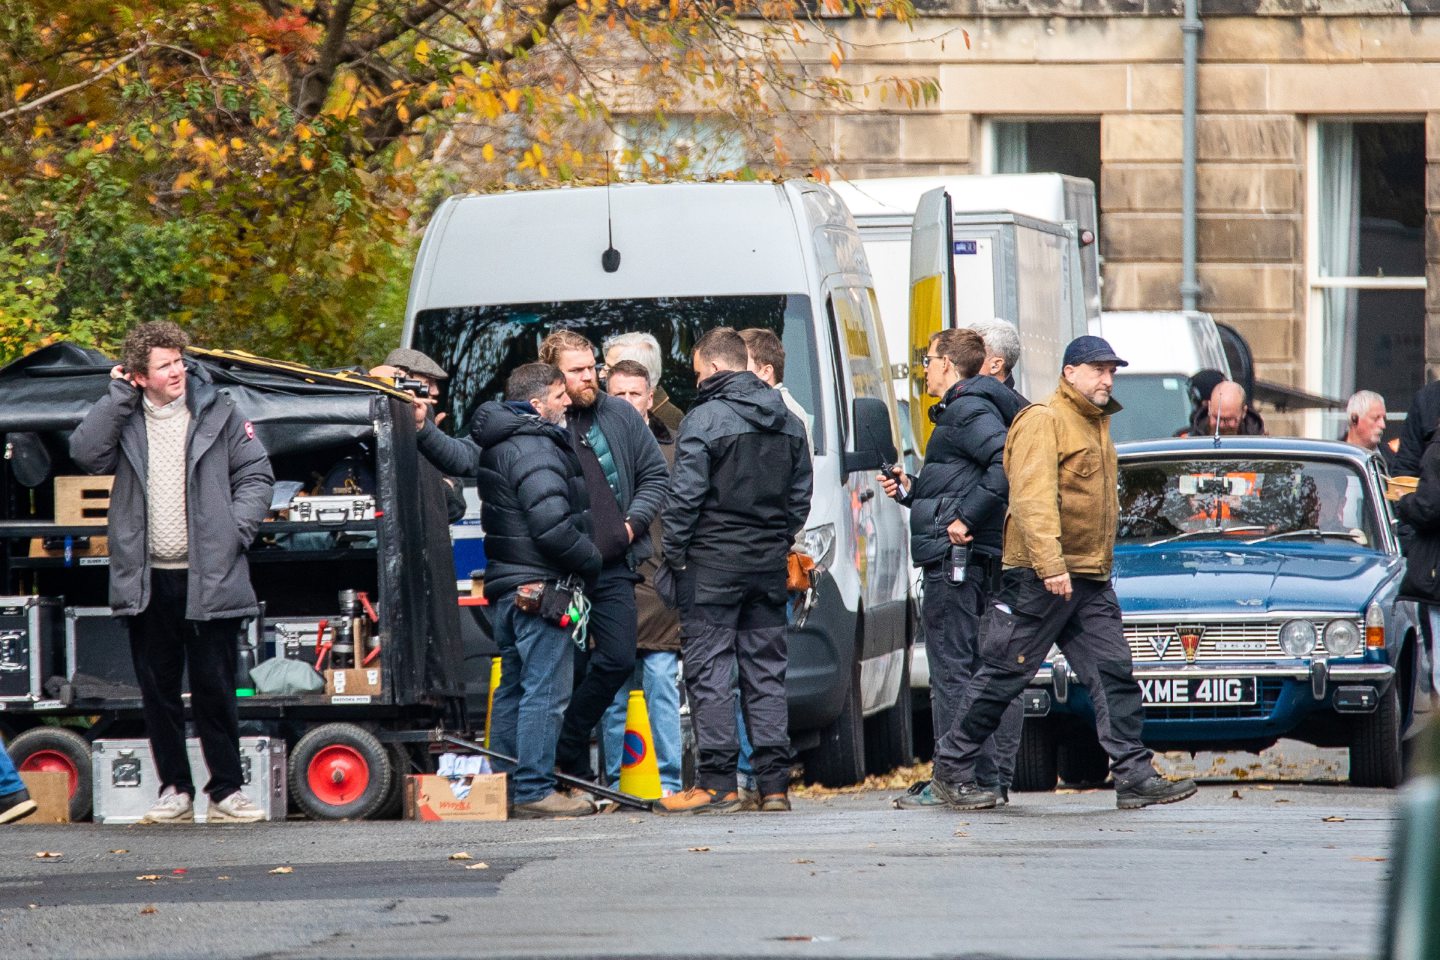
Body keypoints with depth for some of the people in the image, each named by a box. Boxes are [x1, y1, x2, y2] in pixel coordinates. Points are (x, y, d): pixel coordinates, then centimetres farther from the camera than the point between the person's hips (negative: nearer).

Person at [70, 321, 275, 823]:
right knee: (158, 689, 7)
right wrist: (118, 396, -10)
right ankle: (175, 788, 15)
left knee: (214, 688, 1)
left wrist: (236, 530, -7)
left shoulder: (217, 413, 3)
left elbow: (255, 475, 6)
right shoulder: (122, 418, 5)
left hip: (208, 577, -2)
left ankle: (227, 790, 8)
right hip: (147, 580, 2)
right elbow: (86, 453, -12)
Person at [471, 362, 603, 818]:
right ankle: (534, 791, -10)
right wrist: (592, 561, -8)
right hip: (539, 583, -11)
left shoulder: (498, 444, 17)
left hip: (508, 584, 11)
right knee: (546, 690, -9)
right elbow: (552, 527, -23)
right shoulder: (534, 448, -16)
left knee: (514, 688, 15)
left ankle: (504, 788, 19)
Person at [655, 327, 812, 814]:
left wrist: (673, 551, -4)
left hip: (714, 561, -7)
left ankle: (717, 782, -6)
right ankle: (774, 783, 7)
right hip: (769, 563, 7)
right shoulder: (788, 423, 11)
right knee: (766, 668, 9)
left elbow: (686, 496, -14)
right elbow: (800, 497, 15)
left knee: (709, 668, -3)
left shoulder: (705, 420, -11)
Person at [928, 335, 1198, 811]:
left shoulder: (1096, 424, 19)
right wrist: (1050, 565, -30)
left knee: (1114, 672, -1)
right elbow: (1032, 498, -22)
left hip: (1091, 582, 8)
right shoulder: (1043, 421, -10)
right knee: (1005, 675, -2)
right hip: (1037, 578, -8)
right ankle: (952, 769, 8)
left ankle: (1134, 775, -3)